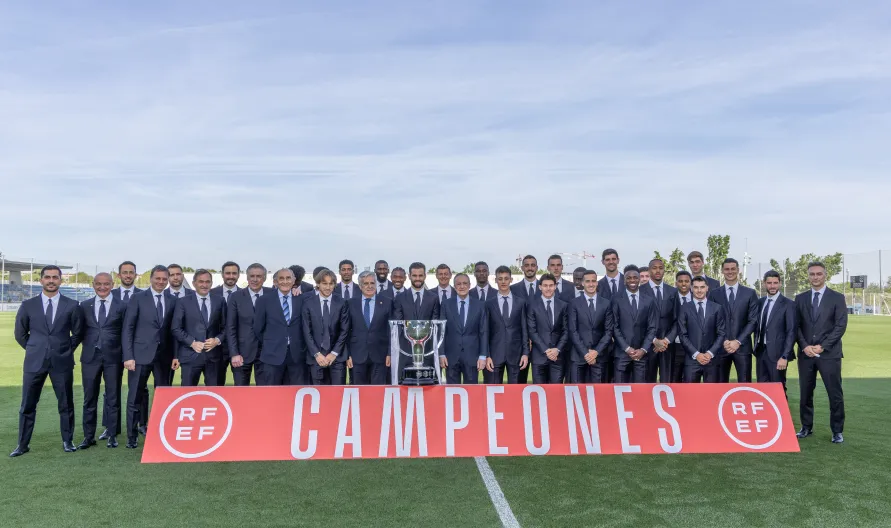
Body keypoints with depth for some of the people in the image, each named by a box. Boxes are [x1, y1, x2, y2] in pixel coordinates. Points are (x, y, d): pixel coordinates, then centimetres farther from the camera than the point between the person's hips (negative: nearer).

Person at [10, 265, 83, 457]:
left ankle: (68, 441, 19)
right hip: (34, 362, 1)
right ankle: (23, 444, 19)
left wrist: (66, 350, 3)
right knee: (27, 405, 7)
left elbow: (77, 333, 8)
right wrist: (35, 350, 7)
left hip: (62, 362, -1)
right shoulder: (28, 305, 2)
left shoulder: (71, 305, 0)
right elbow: (20, 333, 11)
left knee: (66, 404, 7)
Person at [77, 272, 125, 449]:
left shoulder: (121, 306, 1)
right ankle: (89, 436, 16)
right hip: (90, 357, 2)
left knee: (113, 398, 4)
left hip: (113, 357, -2)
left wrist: (125, 357, -1)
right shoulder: (85, 306, 8)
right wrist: (87, 344, 3)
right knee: (89, 398, 7)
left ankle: (112, 435, 13)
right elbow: (80, 330, 15)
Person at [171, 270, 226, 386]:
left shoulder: (219, 301, 8)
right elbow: (175, 329, -1)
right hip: (190, 355, -2)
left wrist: (218, 340, -8)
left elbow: (225, 326, 10)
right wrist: (192, 342, -12)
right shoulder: (184, 302, 2)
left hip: (213, 355, 2)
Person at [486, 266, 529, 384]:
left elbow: (524, 328, 5)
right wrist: (486, 356, -4)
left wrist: (525, 352, -1)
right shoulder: (489, 303, 3)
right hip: (495, 353, 0)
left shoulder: (521, 302, 6)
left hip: (515, 354, 1)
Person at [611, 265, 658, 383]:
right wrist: (627, 348, -8)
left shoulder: (649, 301, 9)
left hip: (641, 353, 2)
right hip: (622, 352, -2)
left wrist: (643, 350, -6)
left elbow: (652, 328, 6)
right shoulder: (616, 299, 1)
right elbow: (615, 327, -2)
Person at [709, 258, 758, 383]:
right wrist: (723, 341, -8)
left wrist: (738, 341, -8)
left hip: (742, 346, 0)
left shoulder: (750, 293, 6)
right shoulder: (714, 294, 7)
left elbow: (753, 320, 1)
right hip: (720, 346, 0)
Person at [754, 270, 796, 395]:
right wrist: (756, 347, 10)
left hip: (776, 353, -5)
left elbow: (791, 332, -11)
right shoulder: (760, 302, 9)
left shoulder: (788, 304, -8)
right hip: (760, 352, 5)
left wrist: (785, 357, -16)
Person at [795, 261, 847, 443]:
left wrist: (822, 346, -12)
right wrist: (805, 346, -8)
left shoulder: (837, 298, 2)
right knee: (805, 393, 8)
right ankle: (806, 427, 19)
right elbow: (796, 326, 6)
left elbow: (841, 326, -5)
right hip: (805, 353, 3)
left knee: (835, 394, 0)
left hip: (829, 353, -2)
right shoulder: (800, 298, 9)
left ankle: (837, 431, 12)